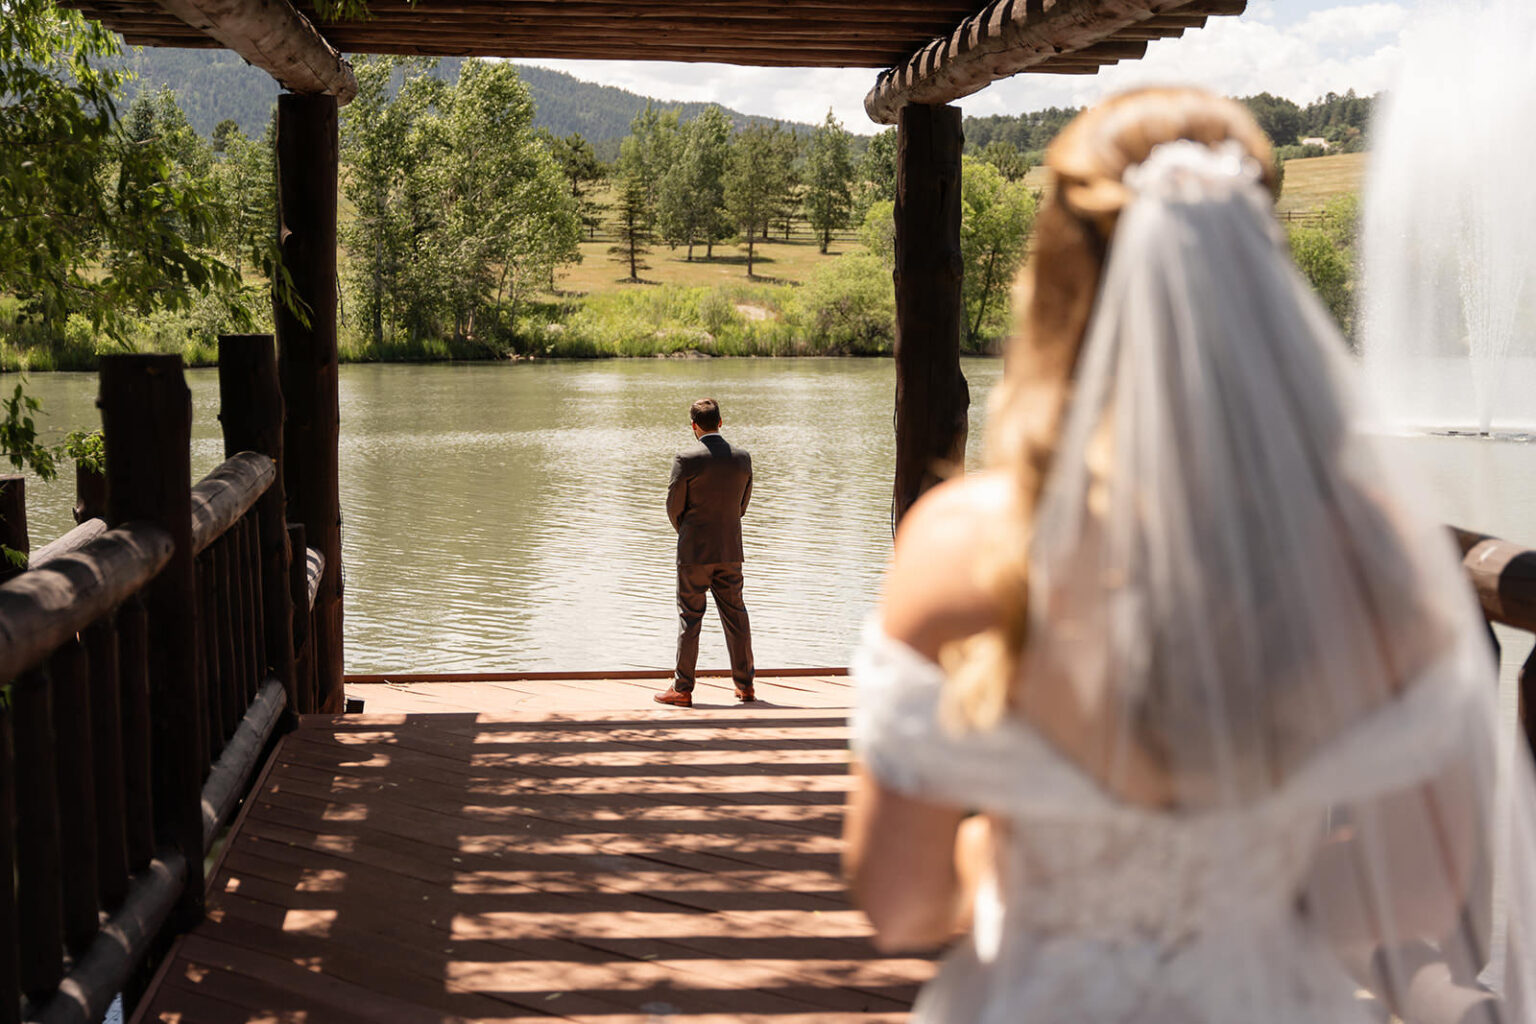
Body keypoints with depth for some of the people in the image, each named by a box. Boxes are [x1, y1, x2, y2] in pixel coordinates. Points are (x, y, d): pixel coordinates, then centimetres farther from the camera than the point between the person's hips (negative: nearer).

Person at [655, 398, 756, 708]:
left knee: (689, 618, 2)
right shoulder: (742, 457, 1)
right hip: (730, 550, 4)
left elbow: (674, 508, -6)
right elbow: (743, 504, 10)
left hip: (695, 553, -4)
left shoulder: (687, 460, -14)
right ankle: (745, 685, 17)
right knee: (735, 615, 12)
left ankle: (682, 689, 5)